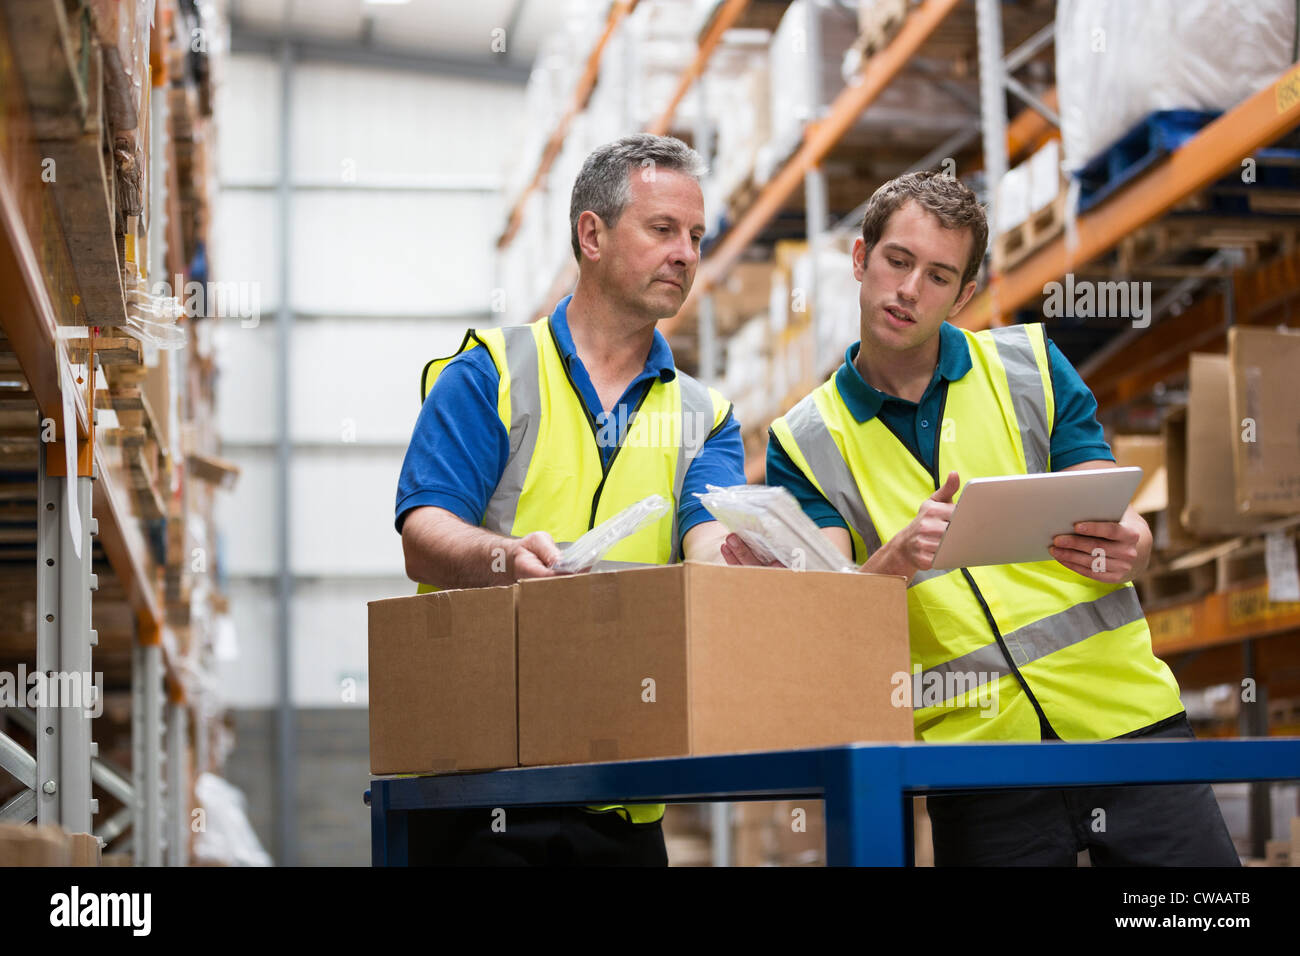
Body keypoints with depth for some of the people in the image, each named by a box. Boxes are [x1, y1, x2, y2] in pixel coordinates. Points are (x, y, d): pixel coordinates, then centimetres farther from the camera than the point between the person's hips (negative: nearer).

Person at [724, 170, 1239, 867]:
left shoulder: (1028, 366, 10)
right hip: (974, 746, -1)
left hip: (1123, 710, 1)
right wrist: (898, 559, -25)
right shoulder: (804, 442, 6)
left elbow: (1119, 521, 7)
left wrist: (1127, 547, -17)